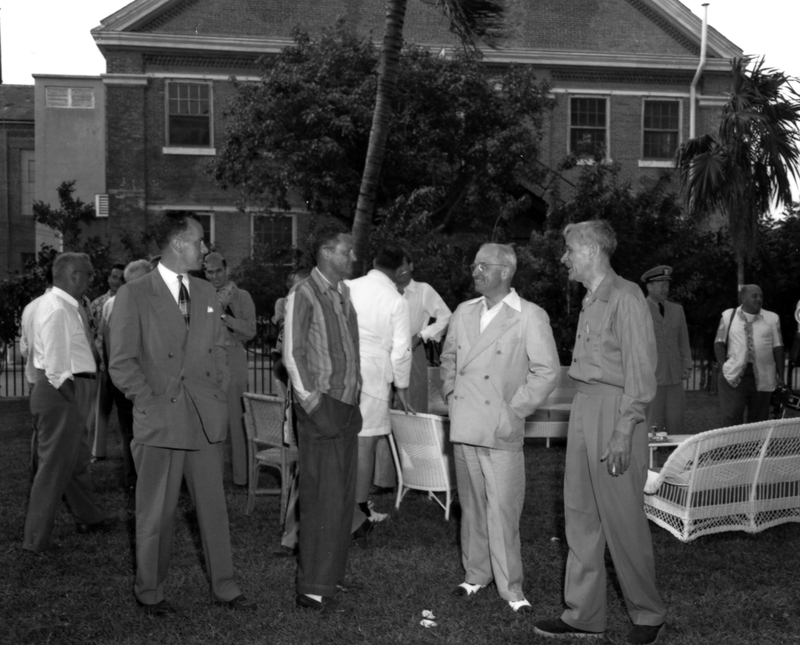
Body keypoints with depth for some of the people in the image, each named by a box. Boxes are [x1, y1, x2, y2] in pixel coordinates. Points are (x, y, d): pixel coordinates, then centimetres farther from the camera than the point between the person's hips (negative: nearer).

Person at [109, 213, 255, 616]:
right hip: (159, 422, -5)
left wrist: (219, 397, 7)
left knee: (214, 507, 9)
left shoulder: (206, 294, 12)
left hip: (207, 420, 5)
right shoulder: (134, 295, -5)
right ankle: (149, 592, 23)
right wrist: (153, 403, -11)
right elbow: (122, 364, -6)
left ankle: (224, 587, 20)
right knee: (156, 515, 6)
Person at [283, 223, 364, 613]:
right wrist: (310, 401, -14)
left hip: (347, 406, 8)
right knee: (322, 500, -5)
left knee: (343, 496, 14)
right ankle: (312, 589, 4)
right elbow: (292, 353, -13)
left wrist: (354, 393, 12)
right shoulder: (304, 295, -9)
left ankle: (332, 573, 27)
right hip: (321, 407, -8)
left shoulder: (344, 293, 14)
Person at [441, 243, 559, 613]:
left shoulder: (530, 317, -6)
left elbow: (547, 371, -7)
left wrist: (515, 410, -10)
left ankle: (510, 588, 9)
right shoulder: (464, 312, 11)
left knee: (503, 510, -3)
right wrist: (450, 394, 10)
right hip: (463, 427, 5)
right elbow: (448, 358, 24)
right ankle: (476, 575, 27)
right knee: (472, 505, 14)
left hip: (501, 430, -5)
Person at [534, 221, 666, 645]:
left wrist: (624, 431, -18)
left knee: (622, 521, 1)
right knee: (580, 515, 10)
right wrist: (584, 415, 6)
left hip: (614, 411, -8)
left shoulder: (625, 296, -10)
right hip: (583, 407, 8)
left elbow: (640, 369, -14)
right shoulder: (591, 301, 14)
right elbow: (588, 366, 13)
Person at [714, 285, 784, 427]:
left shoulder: (772, 318, 8)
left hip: (762, 377, 2)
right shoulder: (728, 315, 6)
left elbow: (778, 347, 8)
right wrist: (724, 365, -3)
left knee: (758, 420, 8)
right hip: (734, 375, -1)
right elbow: (719, 343, 8)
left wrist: (780, 375, 4)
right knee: (730, 418, -7)